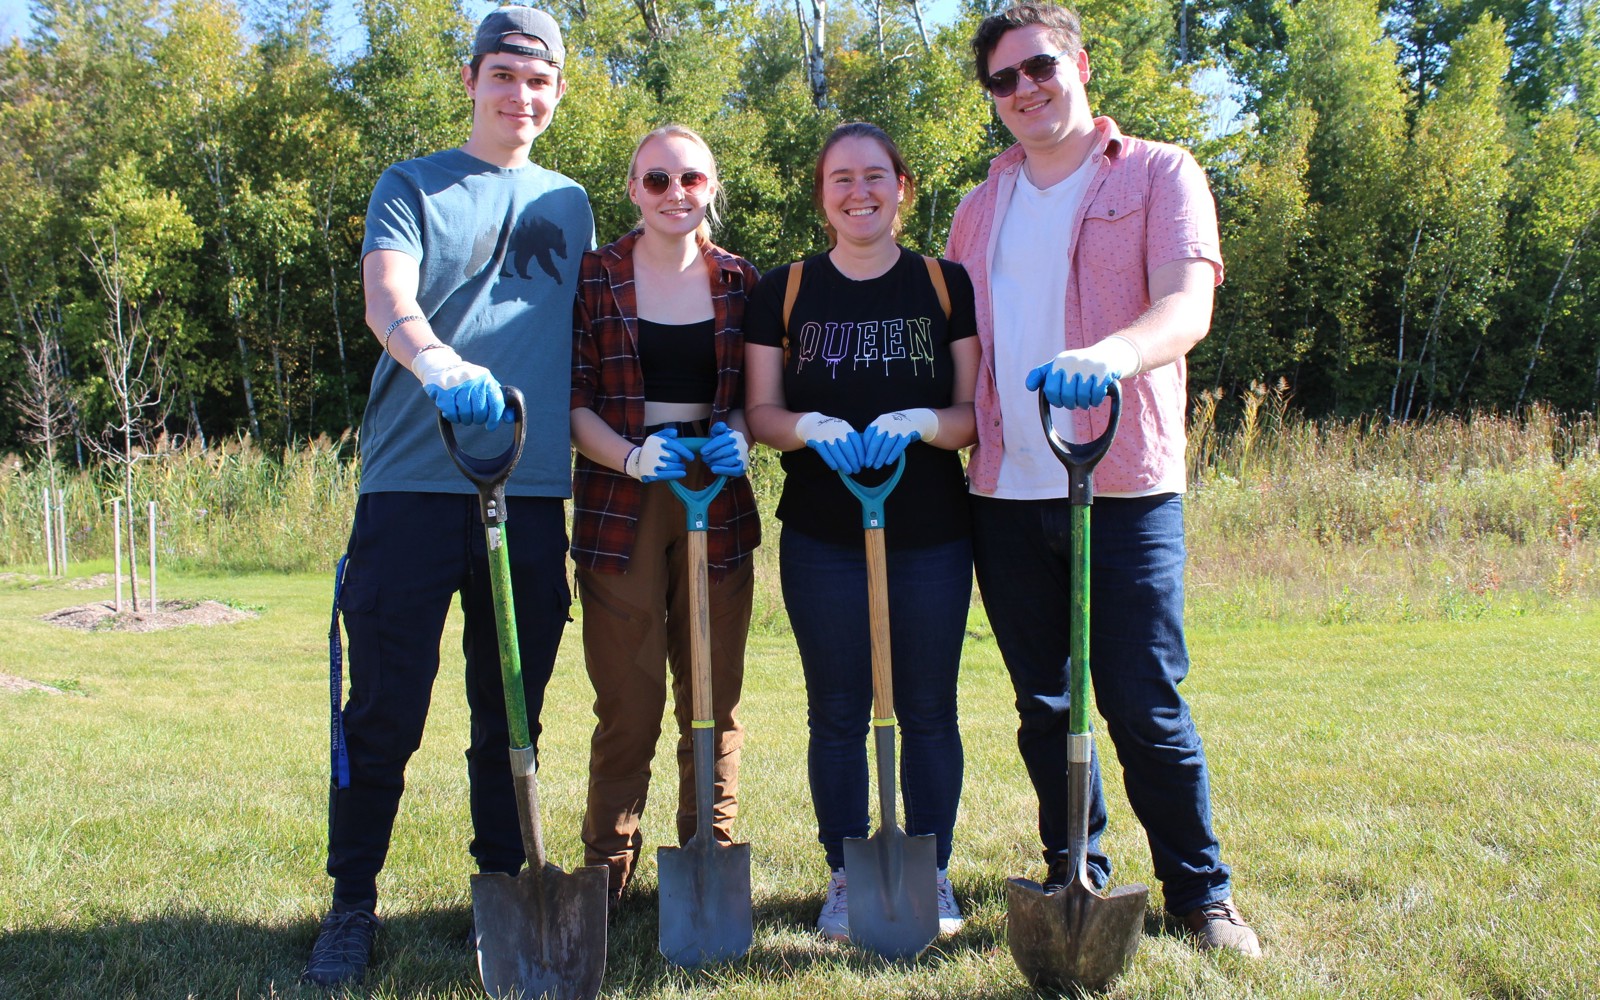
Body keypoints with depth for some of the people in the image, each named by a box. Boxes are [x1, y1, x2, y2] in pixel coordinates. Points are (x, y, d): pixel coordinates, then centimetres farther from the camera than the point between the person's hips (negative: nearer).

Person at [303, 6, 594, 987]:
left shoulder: (571, 205, 20)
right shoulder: (411, 186, 8)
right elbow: (386, 294, -10)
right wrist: (436, 358, -32)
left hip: (532, 490, 3)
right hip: (413, 483, -3)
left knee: (511, 715, 9)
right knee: (385, 712, 0)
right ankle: (352, 904, 15)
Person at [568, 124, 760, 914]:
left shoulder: (739, 282, 10)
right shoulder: (594, 278, 3)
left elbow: (754, 394, 13)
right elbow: (573, 401, -1)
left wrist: (735, 434, -9)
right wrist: (631, 456, -18)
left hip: (719, 502, 2)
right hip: (622, 508, -2)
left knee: (716, 701, 7)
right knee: (627, 706, -1)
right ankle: (606, 871, 15)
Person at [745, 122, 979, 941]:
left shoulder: (949, 286, 4)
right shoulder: (783, 291, 6)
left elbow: (977, 413, 1)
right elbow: (761, 413, 4)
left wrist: (917, 422, -19)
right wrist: (811, 427, -18)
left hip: (930, 536, 0)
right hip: (821, 538, 1)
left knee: (928, 711, 7)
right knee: (836, 713, 7)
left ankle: (932, 875, 22)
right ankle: (846, 879, 21)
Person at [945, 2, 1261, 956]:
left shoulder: (1159, 174, 2)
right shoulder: (981, 209, 16)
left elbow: (1188, 305, -14)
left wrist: (1111, 354, -35)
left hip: (1125, 486, -4)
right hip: (1007, 491, 4)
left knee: (1146, 707, -2)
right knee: (1044, 705, 11)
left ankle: (1203, 894, 16)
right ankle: (1075, 877, 27)